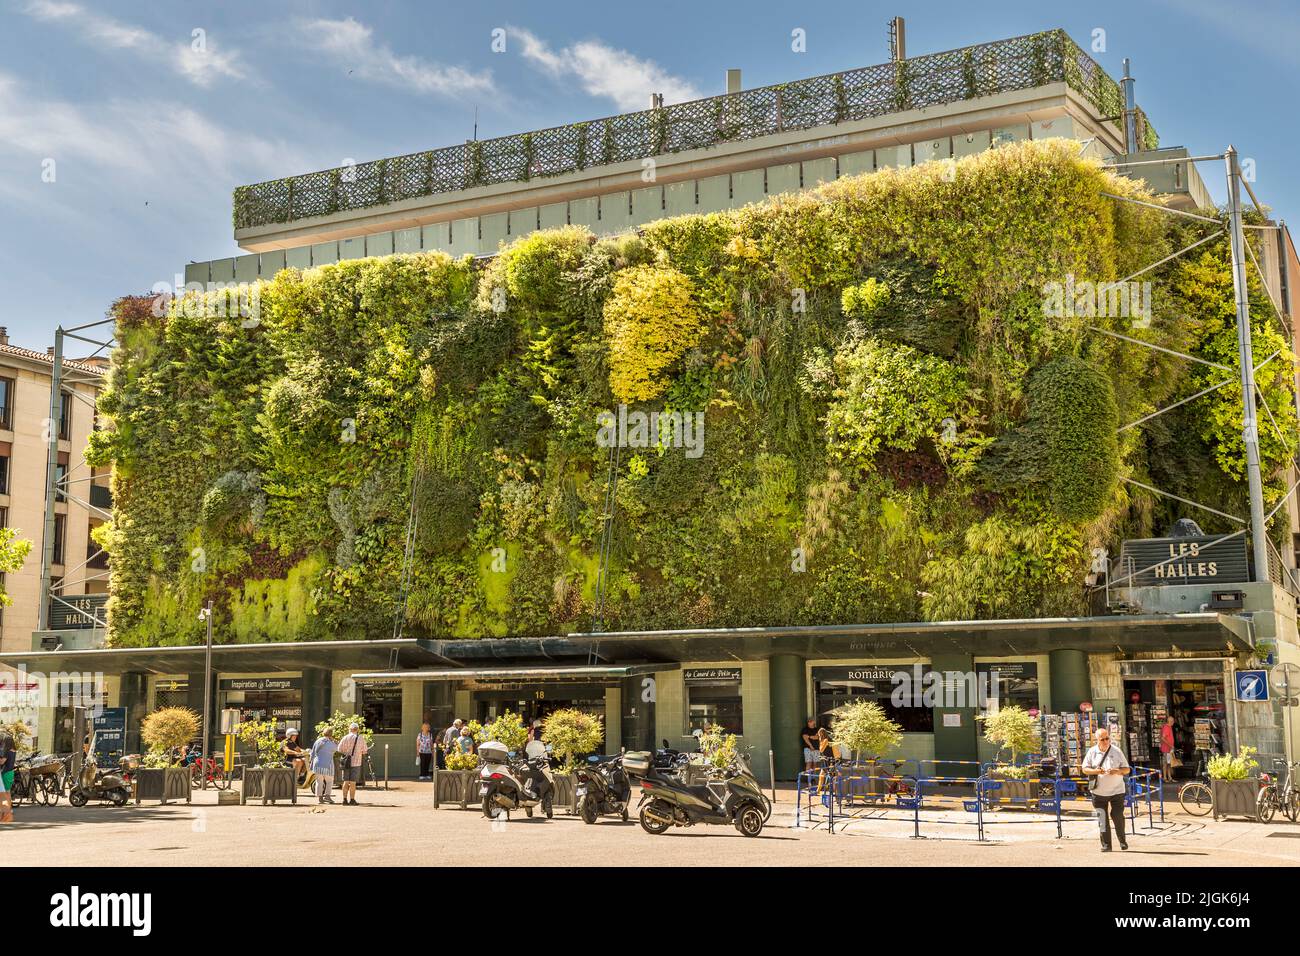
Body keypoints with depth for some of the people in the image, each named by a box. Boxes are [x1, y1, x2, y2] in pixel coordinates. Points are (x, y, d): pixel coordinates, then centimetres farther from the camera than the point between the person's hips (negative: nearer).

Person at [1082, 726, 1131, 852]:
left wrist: (1117, 771, -18)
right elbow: (1085, 769, 3)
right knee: (1102, 819, -1)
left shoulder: (1116, 751, 0)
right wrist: (1095, 771, -17)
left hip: (1117, 790, 0)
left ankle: (1122, 840, 24)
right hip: (1099, 792, 0)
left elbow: (1126, 769, 2)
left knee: (1118, 816, 2)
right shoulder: (1092, 752, 1)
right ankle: (1106, 844, 7)